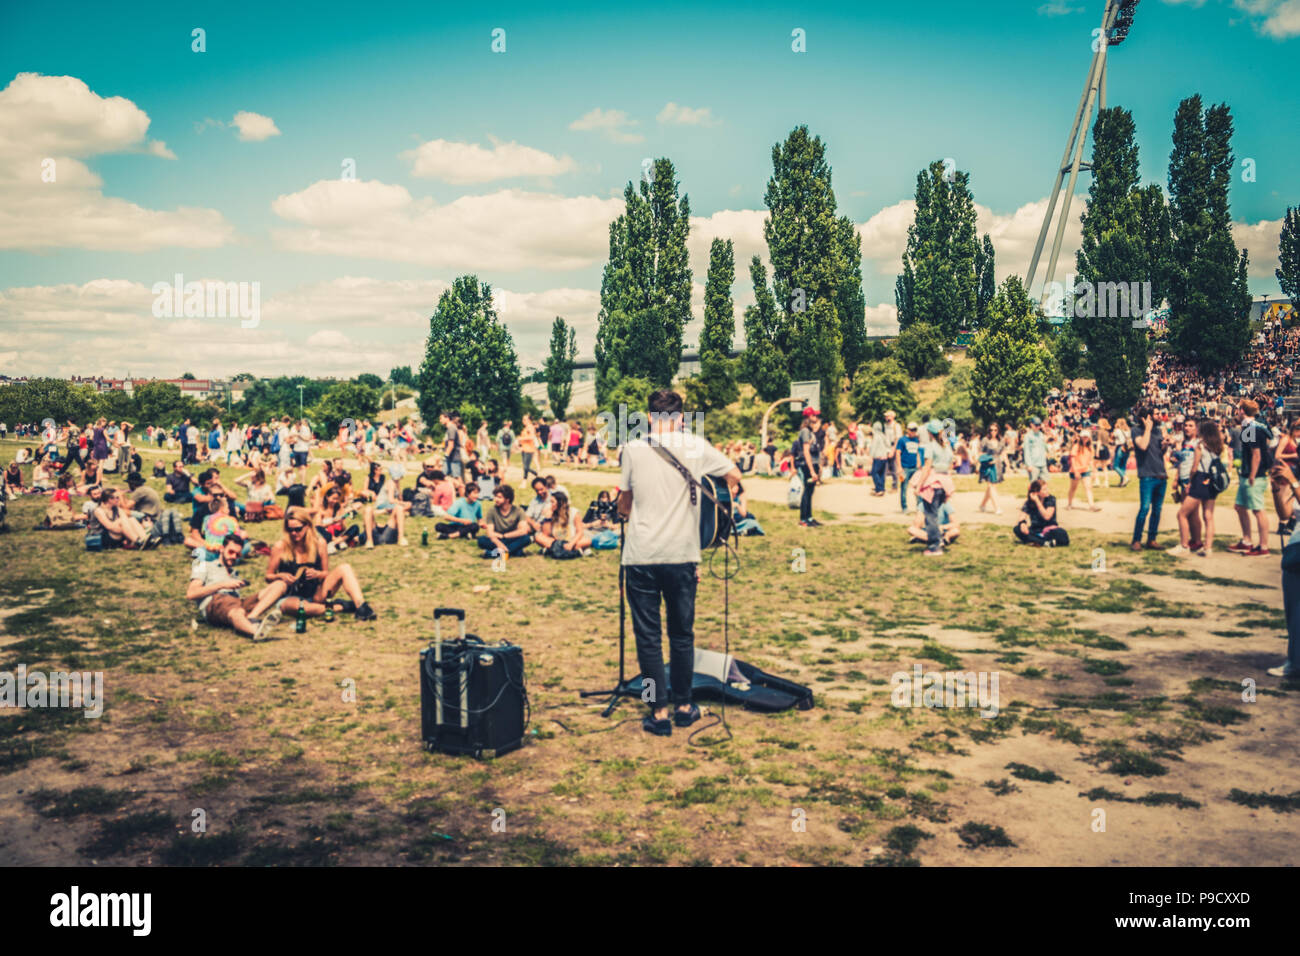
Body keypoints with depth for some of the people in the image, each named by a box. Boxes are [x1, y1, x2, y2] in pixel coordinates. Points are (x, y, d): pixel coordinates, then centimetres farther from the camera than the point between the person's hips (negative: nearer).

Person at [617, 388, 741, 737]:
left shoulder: (632, 449, -1)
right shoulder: (695, 446, 0)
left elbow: (623, 503, 8)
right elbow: (734, 476, 10)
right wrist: (727, 500, 30)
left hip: (640, 555, -1)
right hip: (681, 555, 1)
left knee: (648, 636, 6)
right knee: (682, 633, 15)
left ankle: (659, 713, 8)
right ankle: (684, 706, 24)